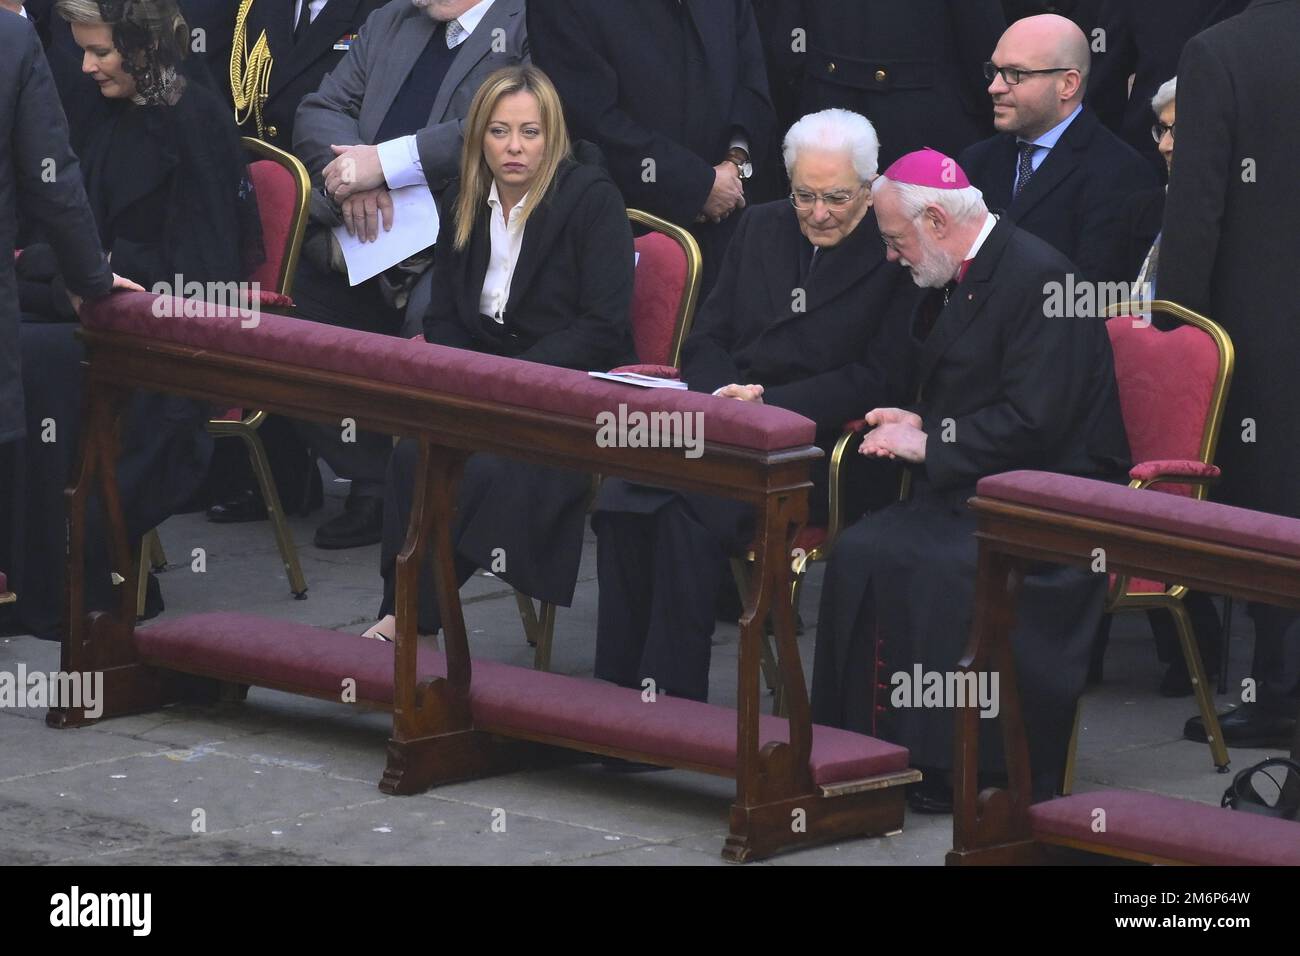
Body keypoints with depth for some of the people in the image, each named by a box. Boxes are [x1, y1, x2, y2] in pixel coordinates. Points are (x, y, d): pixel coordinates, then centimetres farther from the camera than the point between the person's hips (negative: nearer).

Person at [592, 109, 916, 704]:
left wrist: (767, 405, -15)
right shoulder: (762, 228, 19)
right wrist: (723, 397, -5)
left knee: (690, 512, -32)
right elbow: (705, 340, 19)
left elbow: (879, 380, -7)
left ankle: (673, 696, -27)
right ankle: (618, 690, -22)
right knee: (621, 500, -25)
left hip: (818, 448, -5)